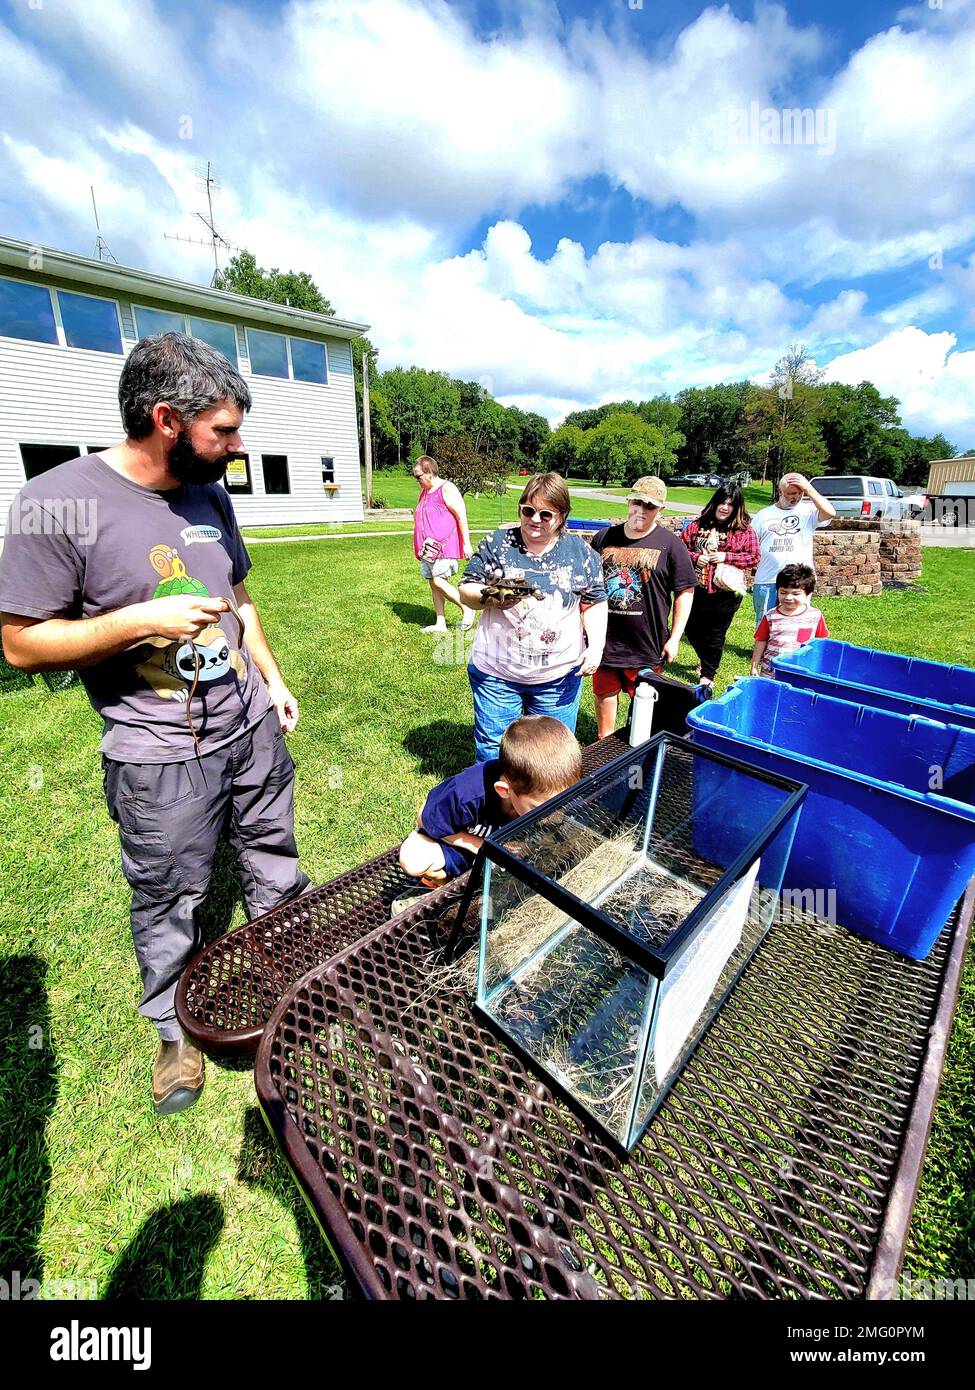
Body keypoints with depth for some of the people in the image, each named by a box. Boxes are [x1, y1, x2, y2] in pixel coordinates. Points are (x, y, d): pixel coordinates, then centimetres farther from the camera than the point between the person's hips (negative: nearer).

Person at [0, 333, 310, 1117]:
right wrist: (143, 620, -22)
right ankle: (178, 1030, 40)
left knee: (276, 864, 20)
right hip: (160, 756, -5)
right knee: (170, 903, 13)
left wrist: (271, 677, 12)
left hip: (252, 728, 6)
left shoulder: (211, 496, 5)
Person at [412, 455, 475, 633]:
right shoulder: (424, 491, 17)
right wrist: (421, 547, 24)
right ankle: (440, 623, 13)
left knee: (438, 581, -16)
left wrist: (467, 544, -16)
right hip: (429, 546, 9)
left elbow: (462, 517, -12)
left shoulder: (447, 489, -9)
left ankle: (467, 608, 1)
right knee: (433, 583, 7)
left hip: (444, 544, -9)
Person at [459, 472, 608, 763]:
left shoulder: (581, 552, 1)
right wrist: (489, 596, -20)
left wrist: (596, 647, -9)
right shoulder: (496, 544, -1)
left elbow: (594, 605, 5)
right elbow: (466, 591, 1)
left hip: (560, 675, 1)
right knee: (492, 752, 12)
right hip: (496, 673, 0)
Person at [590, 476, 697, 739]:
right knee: (604, 693, 14)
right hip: (605, 638, 3)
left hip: (646, 643, -2)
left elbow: (685, 592, -2)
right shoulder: (604, 538, 4)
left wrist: (674, 638, -6)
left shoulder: (670, 544, -4)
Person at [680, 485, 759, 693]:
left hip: (725, 593, -2)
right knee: (691, 630, 13)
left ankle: (707, 678, 20)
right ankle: (706, 661, 42)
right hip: (695, 589, 3)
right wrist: (695, 558, -12)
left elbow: (754, 558, -1)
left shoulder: (745, 531, -1)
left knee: (715, 636, 6)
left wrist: (726, 557, -13)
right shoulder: (696, 524, 3)